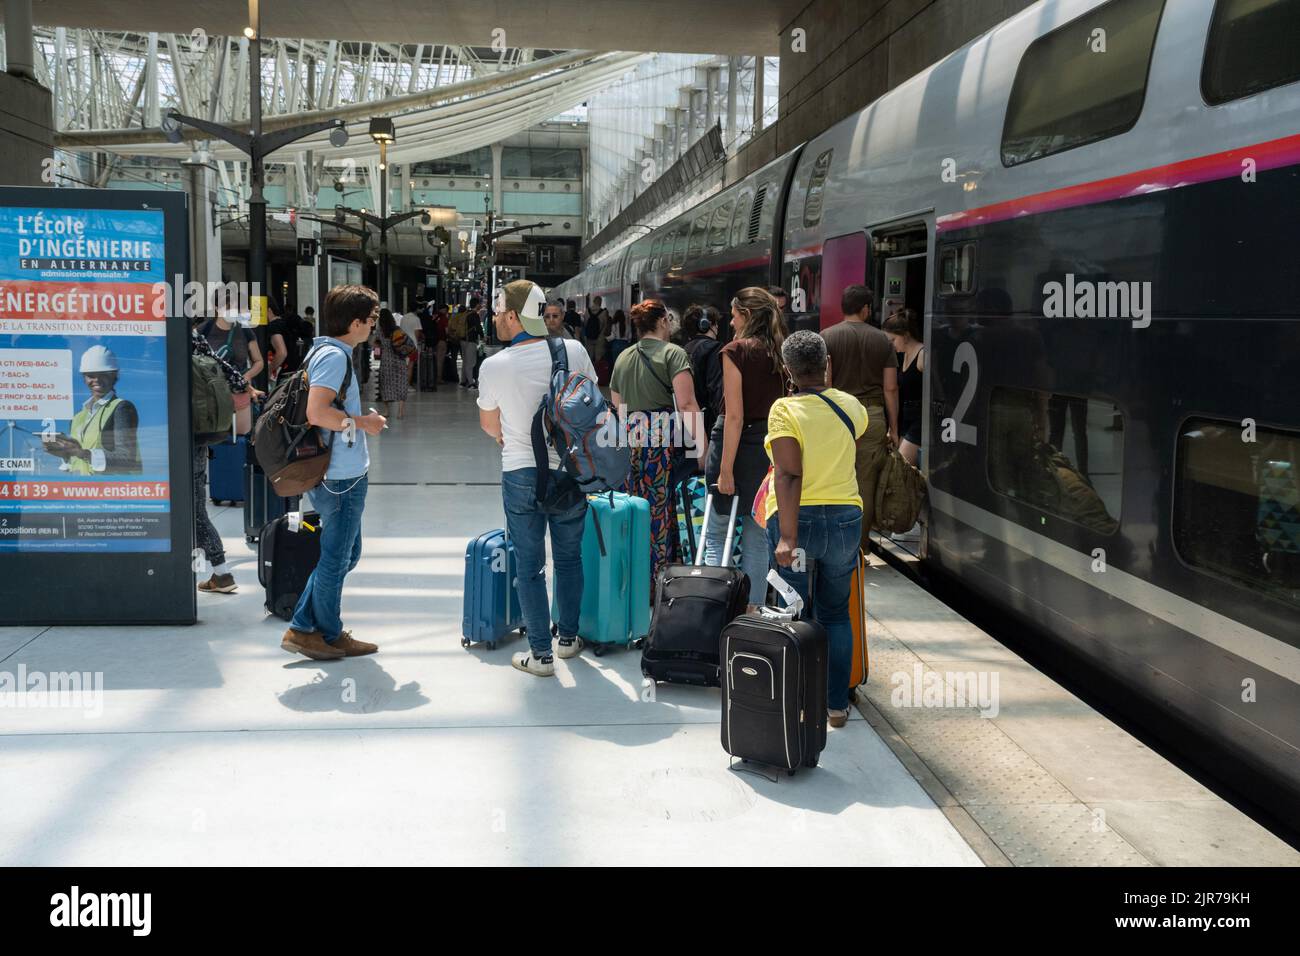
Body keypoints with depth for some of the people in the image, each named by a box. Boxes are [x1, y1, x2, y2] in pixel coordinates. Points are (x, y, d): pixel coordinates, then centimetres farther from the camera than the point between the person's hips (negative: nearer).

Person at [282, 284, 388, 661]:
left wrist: (360, 420, 16)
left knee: (345, 552, 19)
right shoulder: (334, 355, -18)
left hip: (338, 473, 10)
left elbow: (325, 409, 21)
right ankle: (327, 634, 19)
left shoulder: (328, 352, 14)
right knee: (336, 558, 4)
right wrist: (363, 422, -16)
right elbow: (317, 413, -28)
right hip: (342, 475, -10)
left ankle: (304, 627, 24)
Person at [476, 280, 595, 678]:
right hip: (571, 470, 2)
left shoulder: (493, 366, -10)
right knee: (569, 557, 18)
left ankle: (541, 654, 12)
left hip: (522, 474, -2)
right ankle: (568, 638, 31)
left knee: (529, 565, 8)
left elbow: (488, 423, 7)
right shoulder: (573, 351, -7)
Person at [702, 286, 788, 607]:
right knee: (757, 538, 11)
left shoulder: (736, 350, -10)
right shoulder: (782, 352, 6)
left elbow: (734, 415, -15)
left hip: (738, 444, -5)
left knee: (716, 534, 8)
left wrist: (725, 469, -14)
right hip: (772, 446, 5)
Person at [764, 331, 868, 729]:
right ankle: (837, 704, 21)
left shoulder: (785, 410, -12)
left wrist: (787, 536, -22)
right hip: (844, 519, 4)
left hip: (797, 519, -4)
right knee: (836, 614, 16)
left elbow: (789, 476, -21)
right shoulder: (851, 406, 2)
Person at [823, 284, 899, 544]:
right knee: (866, 487, 6)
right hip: (873, 417, 1)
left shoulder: (827, 337, 0)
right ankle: (859, 548, 12)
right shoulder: (882, 340, 6)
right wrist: (893, 428, 9)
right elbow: (890, 388, 3)